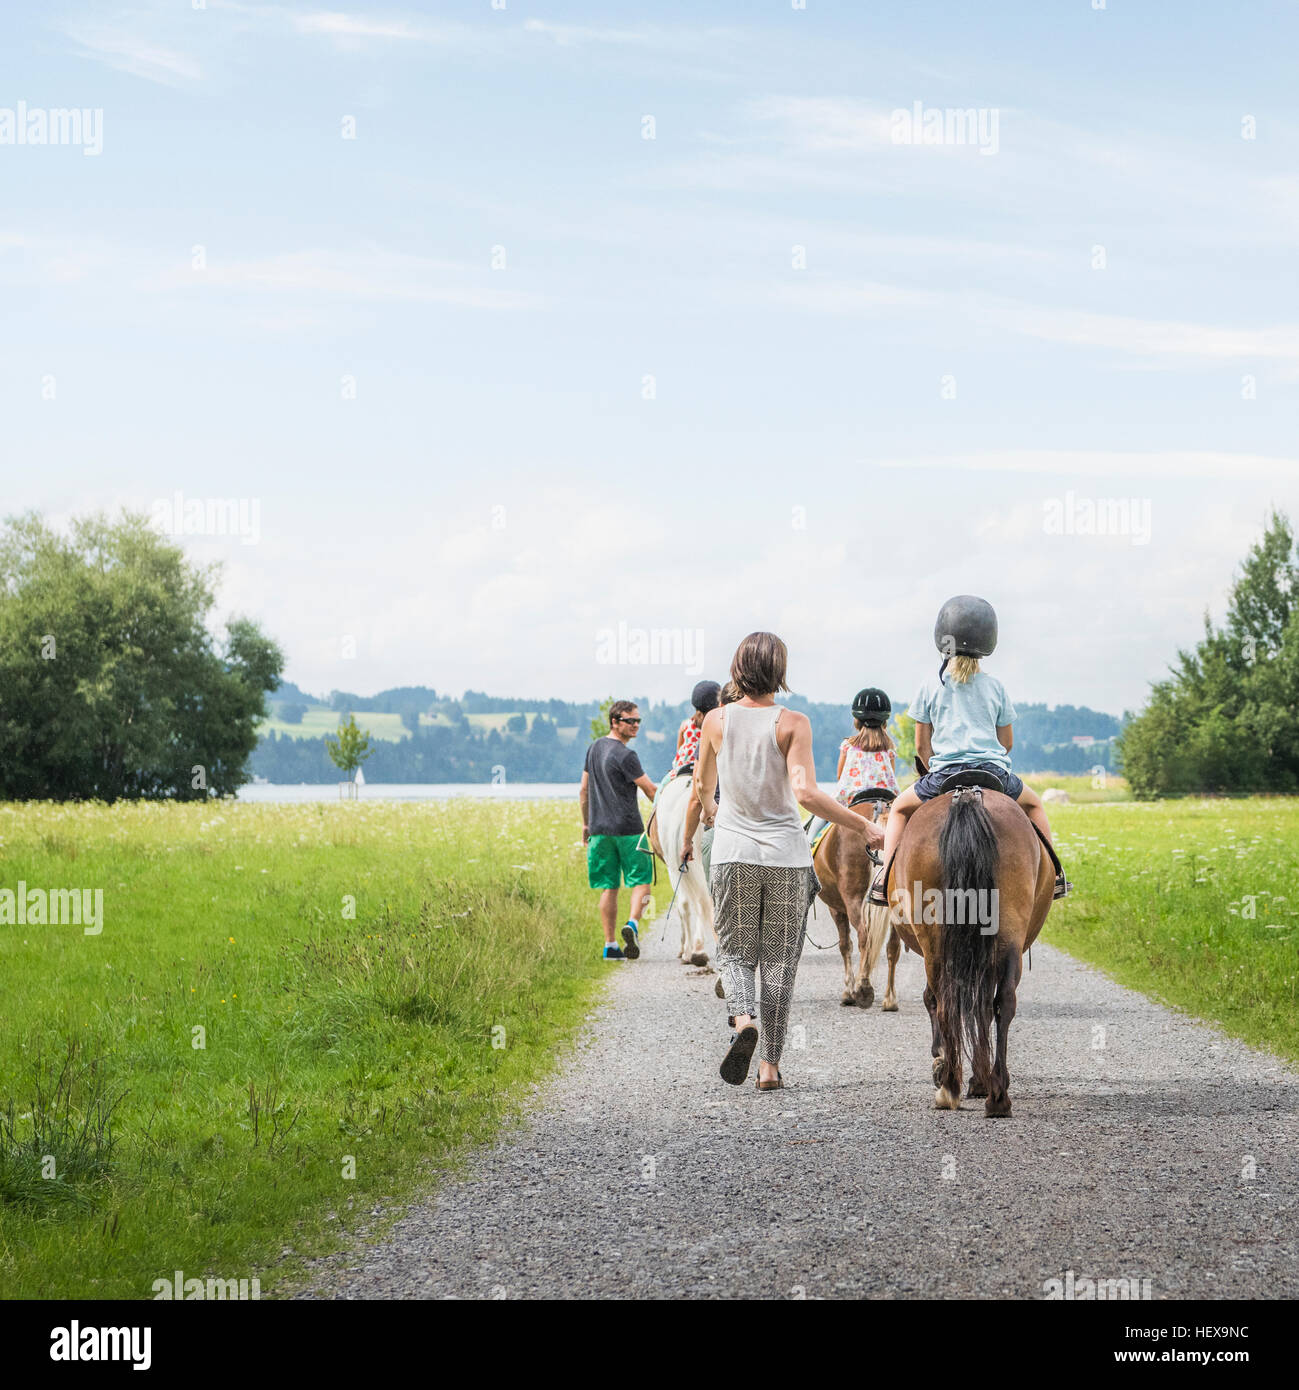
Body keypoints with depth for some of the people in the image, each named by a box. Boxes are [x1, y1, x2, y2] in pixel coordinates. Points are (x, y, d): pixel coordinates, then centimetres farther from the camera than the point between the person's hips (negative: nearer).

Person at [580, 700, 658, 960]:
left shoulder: (595, 748, 11)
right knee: (641, 881, 3)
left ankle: (610, 945, 3)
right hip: (628, 828, -6)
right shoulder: (625, 755, -12)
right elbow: (651, 791, -11)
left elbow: (584, 790, 17)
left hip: (600, 829, 6)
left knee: (608, 887, 7)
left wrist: (586, 823, 24)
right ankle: (632, 923, -20)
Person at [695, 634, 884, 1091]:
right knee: (779, 960, 8)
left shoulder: (717, 720, 0)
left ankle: (743, 1018, -17)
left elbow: (702, 787, 13)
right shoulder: (792, 723, -9)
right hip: (786, 854, -1)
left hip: (733, 854, 1)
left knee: (735, 951, 13)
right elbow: (805, 793, -19)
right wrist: (861, 825, -10)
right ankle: (770, 1064, 7)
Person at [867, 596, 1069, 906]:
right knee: (1033, 803, 31)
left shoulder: (931, 686, 2)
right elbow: (1007, 742, 13)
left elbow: (922, 746, 6)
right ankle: (1055, 872, 26)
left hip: (943, 774, -1)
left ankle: (884, 879, 5)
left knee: (900, 808, 23)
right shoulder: (995, 686, 6)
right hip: (994, 773, 1)